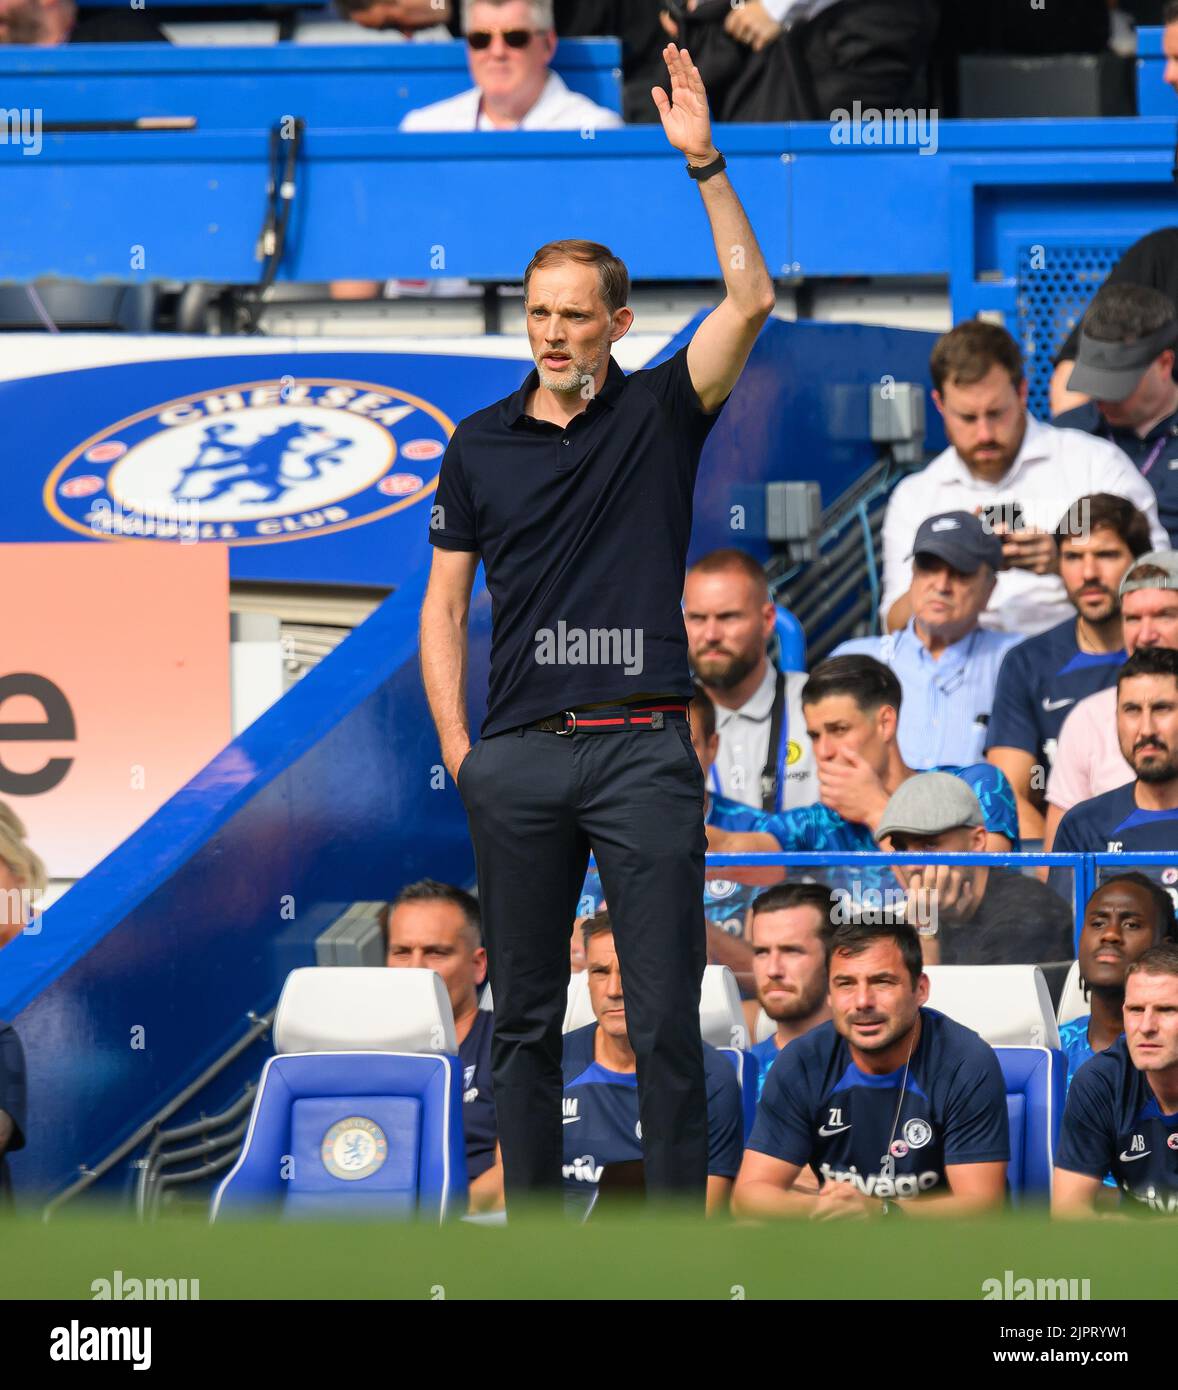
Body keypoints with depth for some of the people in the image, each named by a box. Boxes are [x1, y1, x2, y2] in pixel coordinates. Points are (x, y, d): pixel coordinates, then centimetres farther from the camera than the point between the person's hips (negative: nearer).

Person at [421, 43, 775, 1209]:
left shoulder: (659, 414, 4)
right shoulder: (481, 445, 10)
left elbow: (749, 301, -10)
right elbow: (443, 602, 13)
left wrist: (704, 164, -18)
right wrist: (456, 749, 3)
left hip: (644, 750, -2)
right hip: (519, 757, 2)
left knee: (665, 1019, -4)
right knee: (524, 1015, 7)